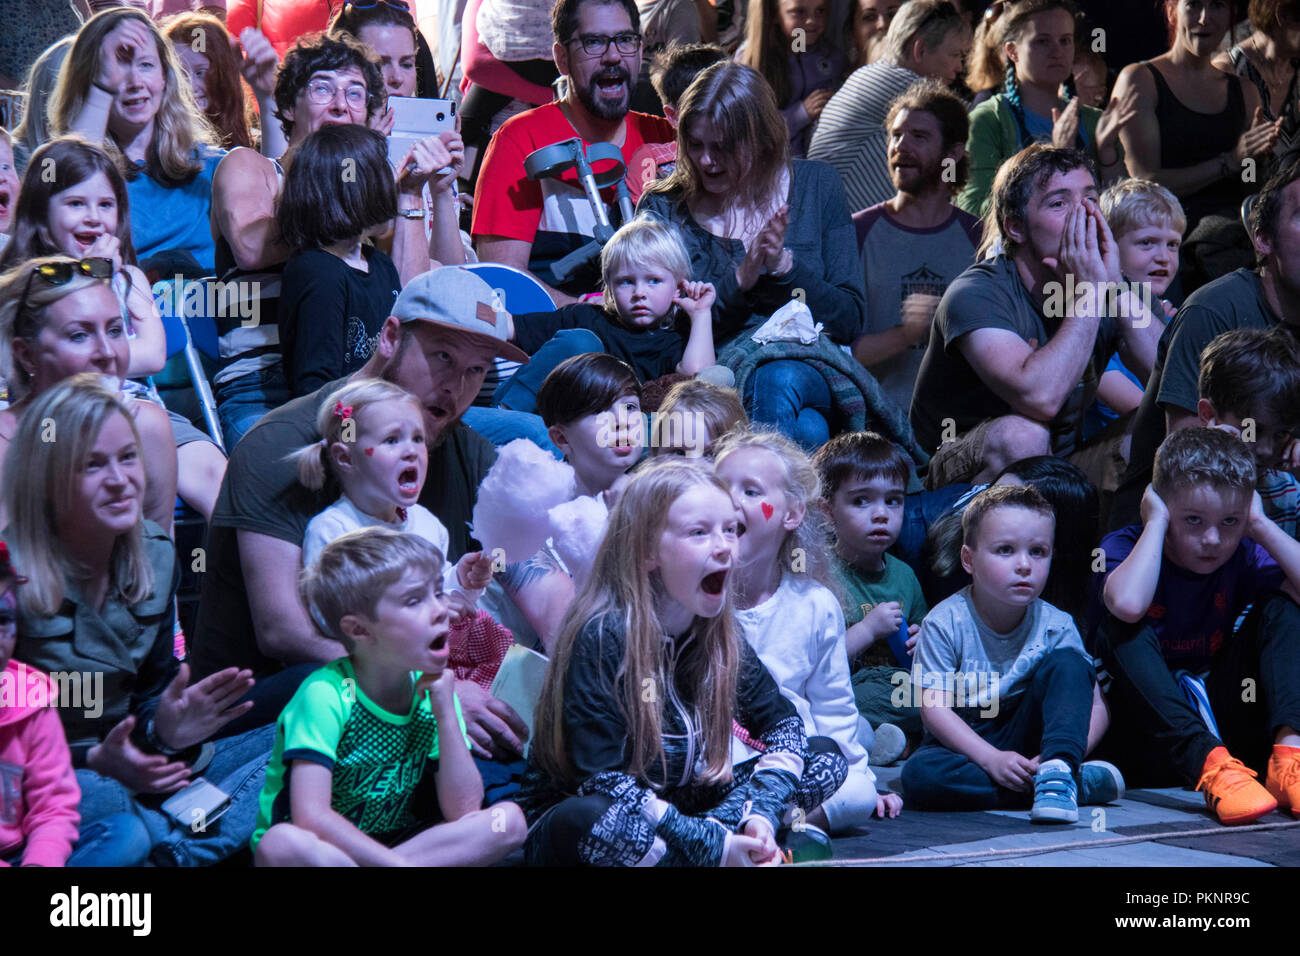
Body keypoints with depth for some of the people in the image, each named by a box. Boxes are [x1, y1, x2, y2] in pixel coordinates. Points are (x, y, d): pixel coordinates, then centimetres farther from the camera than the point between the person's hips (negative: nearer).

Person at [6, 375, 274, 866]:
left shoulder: (156, 557, 4)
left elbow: (150, 692, 10)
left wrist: (165, 729, -13)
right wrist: (94, 762, -26)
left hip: (127, 770, 7)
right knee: (100, 799, -41)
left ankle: (175, 848, -27)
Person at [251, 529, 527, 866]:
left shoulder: (432, 691, 1)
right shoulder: (326, 694, -18)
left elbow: (463, 809, -6)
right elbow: (311, 817, -29)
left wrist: (446, 713, -14)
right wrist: (396, 864, -31)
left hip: (388, 845, 5)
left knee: (509, 820, -13)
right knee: (282, 844, -39)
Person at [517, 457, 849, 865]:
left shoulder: (718, 635, -1)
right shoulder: (602, 636, -21)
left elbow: (784, 722, 5)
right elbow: (601, 778, -26)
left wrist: (761, 815, -14)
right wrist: (713, 847, -28)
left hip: (680, 808, 6)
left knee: (825, 756, 0)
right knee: (587, 822, -42)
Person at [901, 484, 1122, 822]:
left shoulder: (1055, 626, -6)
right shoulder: (945, 623, -13)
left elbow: (1094, 707, -7)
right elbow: (934, 707, -17)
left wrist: (1061, 754, -26)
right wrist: (991, 759, -29)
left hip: (1025, 738, 1)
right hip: (963, 742, -1)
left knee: (1067, 663, -17)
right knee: (920, 774, -35)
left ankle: (1058, 773, -32)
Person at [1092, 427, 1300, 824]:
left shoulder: (1241, 557, 3)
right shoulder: (1122, 548, -8)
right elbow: (1127, 604, -36)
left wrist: (1262, 526, -13)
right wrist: (1156, 522, -22)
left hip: (1218, 723, 4)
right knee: (1123, 629, -29)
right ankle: (1212, 768, -47)